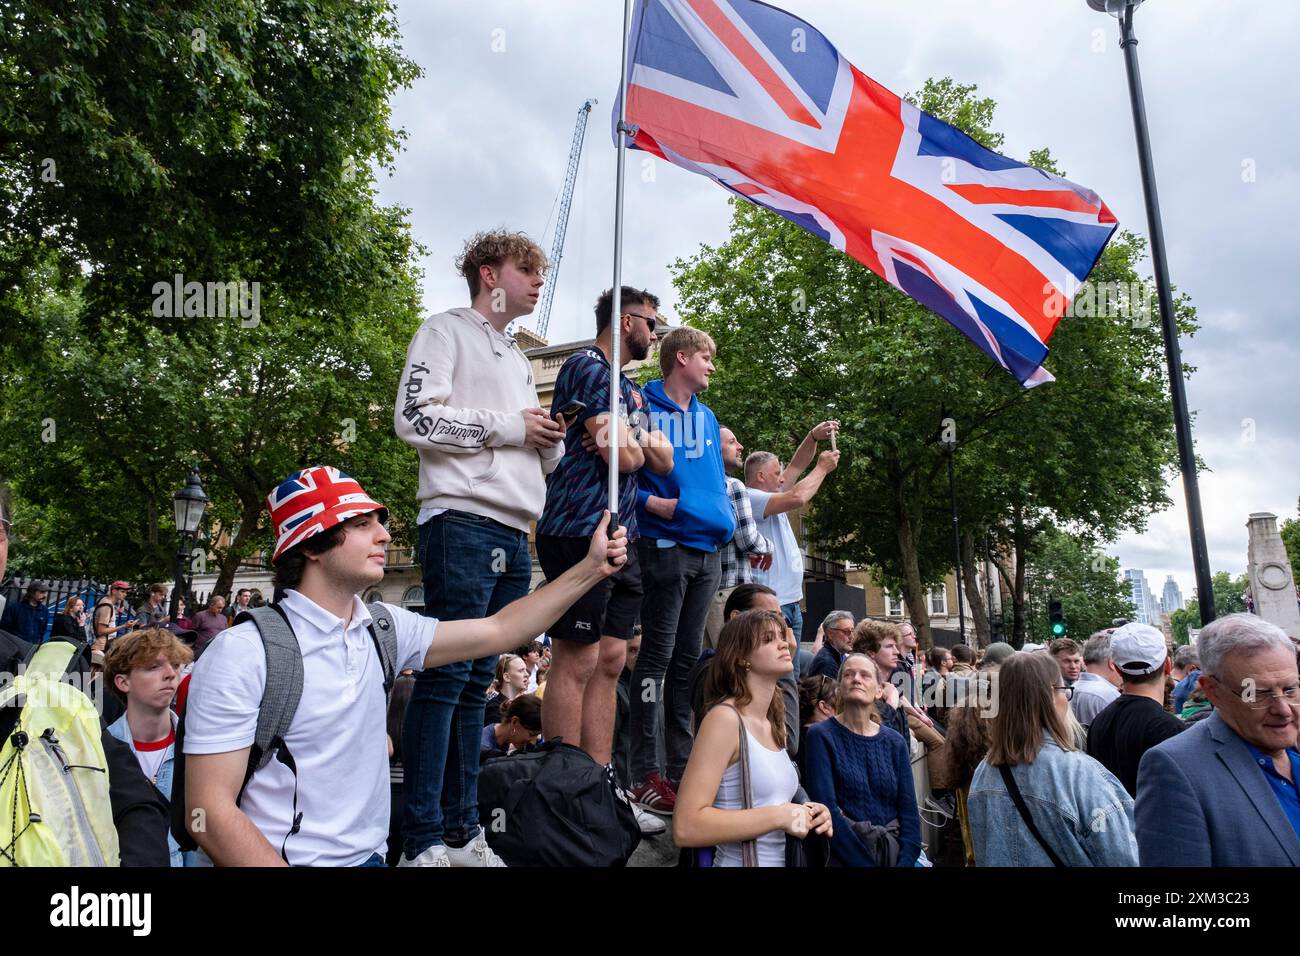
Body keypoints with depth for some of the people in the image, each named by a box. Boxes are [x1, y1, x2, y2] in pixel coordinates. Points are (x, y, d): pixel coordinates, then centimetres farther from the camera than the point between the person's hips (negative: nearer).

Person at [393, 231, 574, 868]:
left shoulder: (518, 360, 27)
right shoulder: (447, 331, 5)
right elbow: (414, 418, -11)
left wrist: (550, 440, 5)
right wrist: (507, 427, -7)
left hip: (514, 534, 8)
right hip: (462, 523, -8)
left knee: (476, 681, 9)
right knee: (445, 676, -9)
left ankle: (462, 831, 15)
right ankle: (423, 842, -3)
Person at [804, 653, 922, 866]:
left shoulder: (895, 743, 7)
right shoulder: (822, 736, -6)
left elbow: (909, 811, 3)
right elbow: (826, 811, -13)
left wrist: (905, 862, -10)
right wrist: (864, 862, -15)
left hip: (894, 851, 3)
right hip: (846, 855, -3)